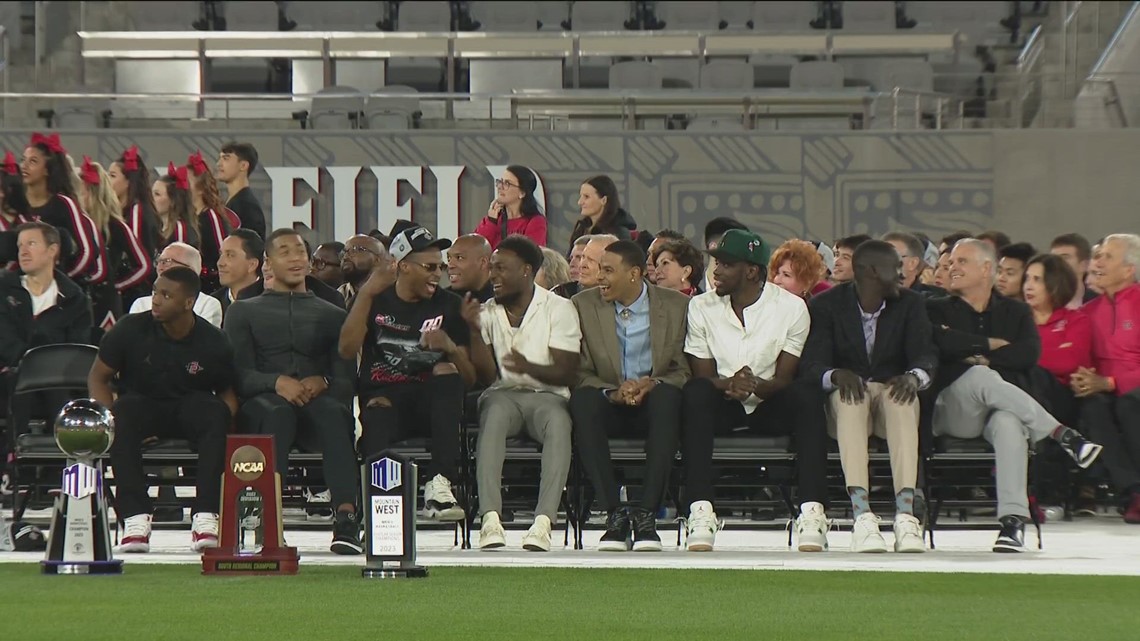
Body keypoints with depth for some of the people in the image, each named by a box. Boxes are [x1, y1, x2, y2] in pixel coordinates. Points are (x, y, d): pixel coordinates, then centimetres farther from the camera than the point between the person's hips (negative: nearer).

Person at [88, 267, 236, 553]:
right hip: (142, 404, 0)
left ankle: (205, 517, -36)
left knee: (215, 412, -33)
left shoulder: (213, 343, -7)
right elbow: (98, 377, -1)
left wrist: (218, 429, -19)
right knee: (125, 409, -35)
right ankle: (136, 517, -39)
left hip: (189, 410, 0)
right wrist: (115, 420, -19)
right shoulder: (131, 330, -9)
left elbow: (228, 395, 4)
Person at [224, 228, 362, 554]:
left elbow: (346, 378, 13)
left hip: (318, 401, 1)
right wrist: (277, 382, -15)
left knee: (334, 412, -37)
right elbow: (239, 374, 6)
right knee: (278, 412, -40)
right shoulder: (243, 311, 24)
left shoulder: (333, 316, 28)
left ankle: (347, 518, -52)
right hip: (261, 403, -1)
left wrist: (322, 382, -11)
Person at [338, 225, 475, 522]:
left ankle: (439, 484, -39)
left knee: (446, 372, -32)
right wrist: (367, 293, -13)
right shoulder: (376, 300, 11)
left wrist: (451, 348, -14)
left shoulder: (449, 306, 12)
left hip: (430, 402, 2)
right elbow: (347, 350, -8)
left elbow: (469, 378, 8)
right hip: (382, 397, -2)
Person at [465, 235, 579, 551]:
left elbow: (567, 374, -3)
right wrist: (475, 331, -8)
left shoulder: (559, 308, 4)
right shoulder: (487, 312, 12)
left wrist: (529, 367, -22)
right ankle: (491, 519, -47)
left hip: (546, 394, -1)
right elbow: (486, 376, 4)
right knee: (493, 416, -36)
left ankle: (543, 521, -46)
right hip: (503, 394, 1)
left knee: (558, 422, -37)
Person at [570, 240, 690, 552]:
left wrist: (655, 384, -21)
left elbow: (684, 371, 1)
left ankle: (646, 513, -37)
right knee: (583, 400, -34)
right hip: (610, 406, 1)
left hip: (654, 404, 0)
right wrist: (613, 393, -20)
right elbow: (579, 373, -1)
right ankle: (614, 513, -35)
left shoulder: (677, 306, 2)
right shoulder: (584, 305, 3)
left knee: (668, 396, -36)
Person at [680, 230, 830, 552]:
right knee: (695, 393, -33)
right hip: (722, 405, 1)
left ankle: (812, 513, -39)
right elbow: (703, 375, -4)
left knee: (805, 398, -33)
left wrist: (756, 387, -32)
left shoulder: (791, 307, -5)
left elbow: (784, 378, -8)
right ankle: (700, 512, -41)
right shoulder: (702, 307, 0)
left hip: (770, 404, -1)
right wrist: (729, 385, -28)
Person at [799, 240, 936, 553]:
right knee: (848, 398, -37)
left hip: (893, 393, 2)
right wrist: (837, 375, -34)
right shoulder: (826, 305, -1)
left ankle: (906, 516, -49)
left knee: (902, 399, -35)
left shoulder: (911, 303, 7)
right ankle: (862, 516, -51)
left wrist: (913, 376, -29)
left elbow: (925, 355, -5)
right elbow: (812, 364, -10)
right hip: (848, 399, -1)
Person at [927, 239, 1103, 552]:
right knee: (981, 376, -36)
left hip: (1004, 407, 1)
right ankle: (1061, 434, -34)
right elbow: (942, 342, -8)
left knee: (1009, 424, -38)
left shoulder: (1016, 312, 20)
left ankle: (1013, 520, -49)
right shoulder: (937, 310, 16)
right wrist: (992, 344, -2)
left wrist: (982, 357, -6)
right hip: (952, 410, -1)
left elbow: (1029, 354, -1)